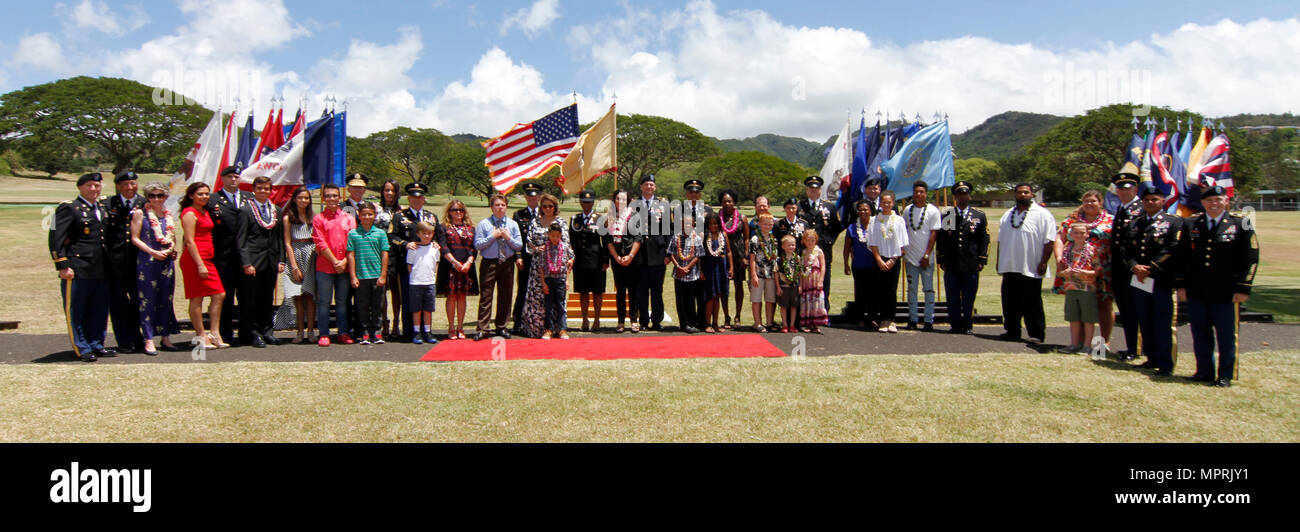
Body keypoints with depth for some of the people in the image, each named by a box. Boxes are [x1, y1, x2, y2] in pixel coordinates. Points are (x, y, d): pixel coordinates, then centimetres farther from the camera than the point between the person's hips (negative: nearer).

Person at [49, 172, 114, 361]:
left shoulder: (102, 208, 16)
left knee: (100, 310, 10)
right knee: (76, 311, 2)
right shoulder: (68, 208, -5)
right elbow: (56, 238, -9)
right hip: (77, 270, -6)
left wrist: (108, 264, 17)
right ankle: (81, 348, 9)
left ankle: (96, 345, 20)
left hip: (100, 270, 6)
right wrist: (62, 266, -15)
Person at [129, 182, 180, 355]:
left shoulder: (168, 214, 13)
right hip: (147, 262, -4)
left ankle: (165, 337, 14)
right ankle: (149, 340, 1)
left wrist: (171, 249, 0)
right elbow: (135, 238, -3)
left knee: (166, 299, 7)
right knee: (148, 300, -3)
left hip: (167, 261, 4)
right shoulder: (140, 213, 1)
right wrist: (153, 252, -13)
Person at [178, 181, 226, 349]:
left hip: (207, 258, 9)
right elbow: (189, 241, -14)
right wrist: (200, 265, -18)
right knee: (197, 298, -2)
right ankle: (200, 336, 4)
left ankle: (214, 333, 9)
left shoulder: (206, 212, 18)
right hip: (194, 259, -9)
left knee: (219, 295, 4)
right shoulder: (189, 213, -8)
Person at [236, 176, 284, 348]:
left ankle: (267, 332, 18)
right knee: (251, 300, 0)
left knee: (267, 299, 10)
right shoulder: (245, 210, -1)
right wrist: (246, 263, -13)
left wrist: (281, 260, 6)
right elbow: (241, 240, -6)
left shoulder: (276, 211, 14)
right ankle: (253, 334, 7)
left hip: (271, 262, 5)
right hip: (253, 261, -5)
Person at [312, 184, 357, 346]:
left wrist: (344, 261, -8)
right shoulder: (318, 219, 2)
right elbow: (320, 243, -5)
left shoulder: (348, 218, 10)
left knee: (342, 301, 8)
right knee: (324, 301, 0)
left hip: (344, 267, 2)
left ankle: (343, 333, 14)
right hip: (325, 266, -2)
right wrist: (335, 262, -11)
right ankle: (324, 335, 6)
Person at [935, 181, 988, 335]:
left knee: (969, 298, 3)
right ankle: (956, 325, 12)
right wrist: (941, 260, 3)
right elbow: (940, 239, 9)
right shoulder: (946, 215, 9)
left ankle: (968, 326, 13)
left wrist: (981, 261, -2)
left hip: (971, 265, -1)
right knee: (953, 298, 3)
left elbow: (984, 240, 6)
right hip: (951, 265, 1)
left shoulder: (979, 216, 8)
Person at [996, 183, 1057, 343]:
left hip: (1031, 270, -6)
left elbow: (1049, 241, -9)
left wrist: (1043, 263, -14)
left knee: (1032, 305, -2)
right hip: (1009, 268, 6)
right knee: (1010, 303, 11)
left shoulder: (1042, 214, -4)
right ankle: (1012, 332, 20)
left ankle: (1036, 334, 6)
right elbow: (1001, 241, 21)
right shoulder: (1008, 215, 16)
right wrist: (999, 262, 16)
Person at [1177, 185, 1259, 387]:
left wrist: (1243, 288, -7)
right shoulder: (1190, 224, 7)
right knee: (1200, 334, 10)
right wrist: (1181, 285, 6)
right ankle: (1204, 372, 22)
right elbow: (1182, 256, 11)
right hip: (1196, 292, 3)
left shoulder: (1240, 224, -1)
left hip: (1225, 293, -3)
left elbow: (1250, 258, -2)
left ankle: (1225, 376, 15)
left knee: (1226, 336, 4)